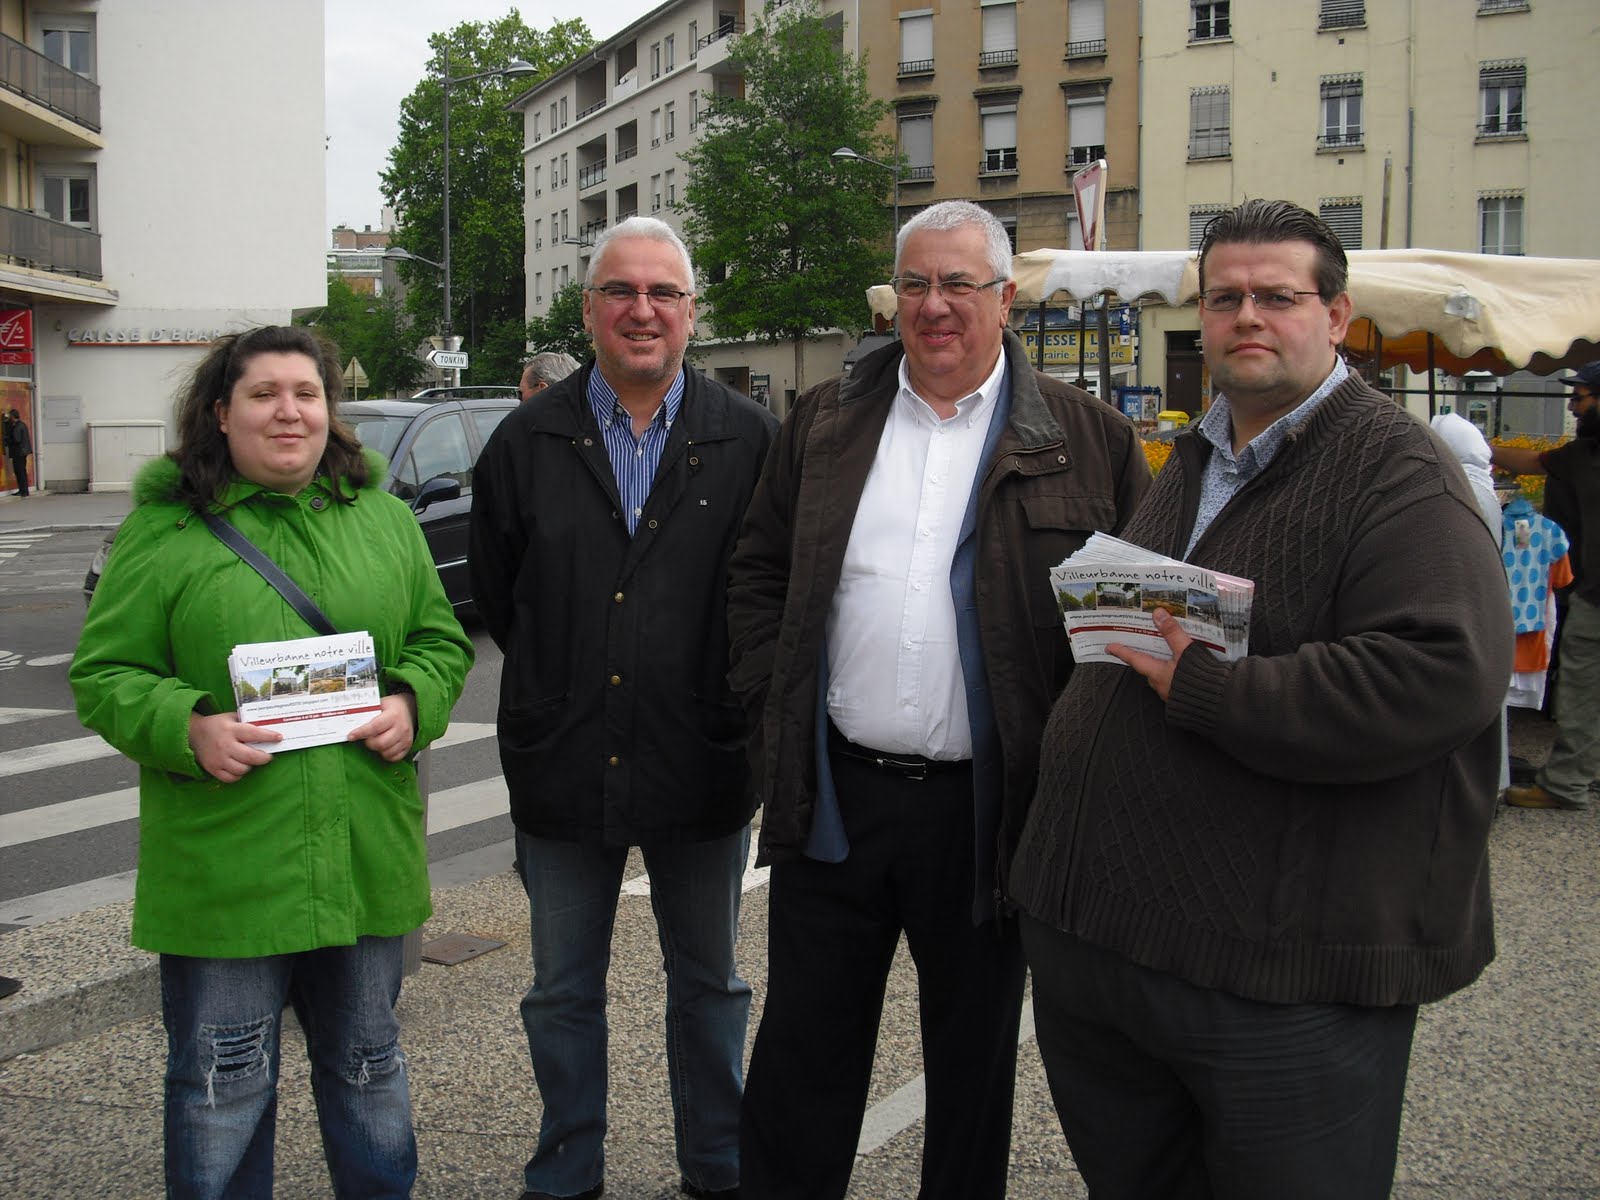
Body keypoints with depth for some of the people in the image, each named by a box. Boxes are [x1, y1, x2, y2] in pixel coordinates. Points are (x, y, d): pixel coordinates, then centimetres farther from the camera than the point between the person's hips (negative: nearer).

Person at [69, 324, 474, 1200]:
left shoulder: (386, 519, 7)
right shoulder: (162, 530, -4)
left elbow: (441, 640, 13)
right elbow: (104, 676, -3)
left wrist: (413, 703, -7)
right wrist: (188, 728, -20)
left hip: (368, 859, 3)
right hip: (222, 863, -3)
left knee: (369, 1067, 20)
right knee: (223, 1088, 10)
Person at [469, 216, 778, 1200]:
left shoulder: (752, 440, -3)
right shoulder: (528, 441, 2)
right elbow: (493, 592, 8)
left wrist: (728, 700, -2)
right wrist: (556, 688, 5)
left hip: (702, 769, -1)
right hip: (563, 768, 1)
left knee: (710, 985, 16)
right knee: (564, 995, 15)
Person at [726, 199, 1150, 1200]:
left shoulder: (1088, 439, -1)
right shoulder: (825, 421, 6)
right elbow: (760, 572, 11)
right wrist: (773, 705, 1)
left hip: (987, 806, -1)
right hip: (833, 791, 2)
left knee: (974, 1056, 16)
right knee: (803, 1048, 13)